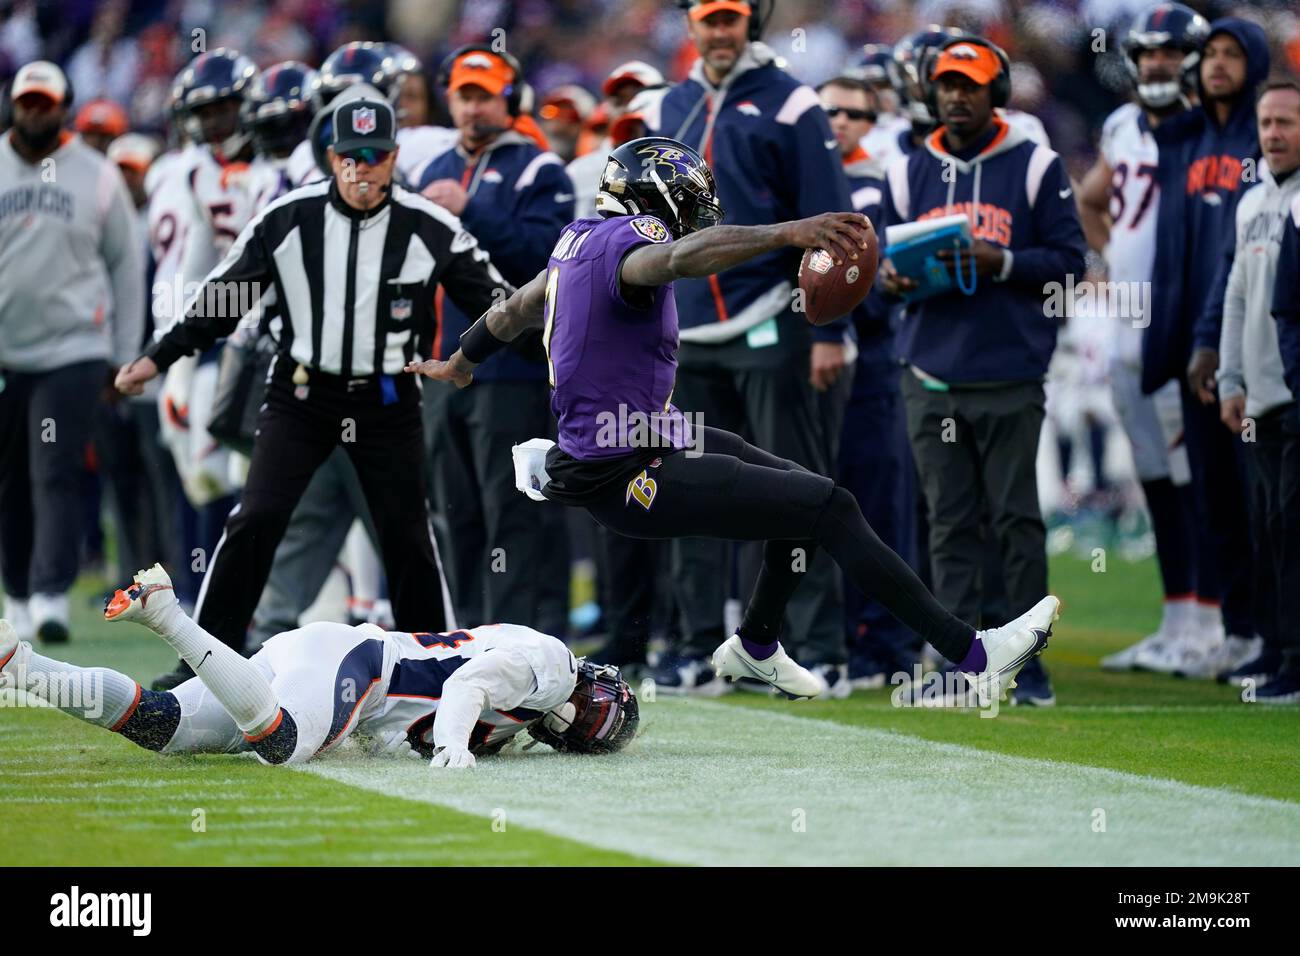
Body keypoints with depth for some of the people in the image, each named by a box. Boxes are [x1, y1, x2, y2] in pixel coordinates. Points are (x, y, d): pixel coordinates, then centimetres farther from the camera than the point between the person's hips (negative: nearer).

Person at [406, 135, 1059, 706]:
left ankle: (755, 647, 37)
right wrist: (787, 234, -54)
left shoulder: (582, 239, 12)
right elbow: (681, 257, -42)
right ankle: (975, 656, -19)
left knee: (805, 494, 21)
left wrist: (457, 366, 48)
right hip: (632, 477, -11)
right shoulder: (626, 240, -17)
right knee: (831, 508, -16)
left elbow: (516, 308, 30)